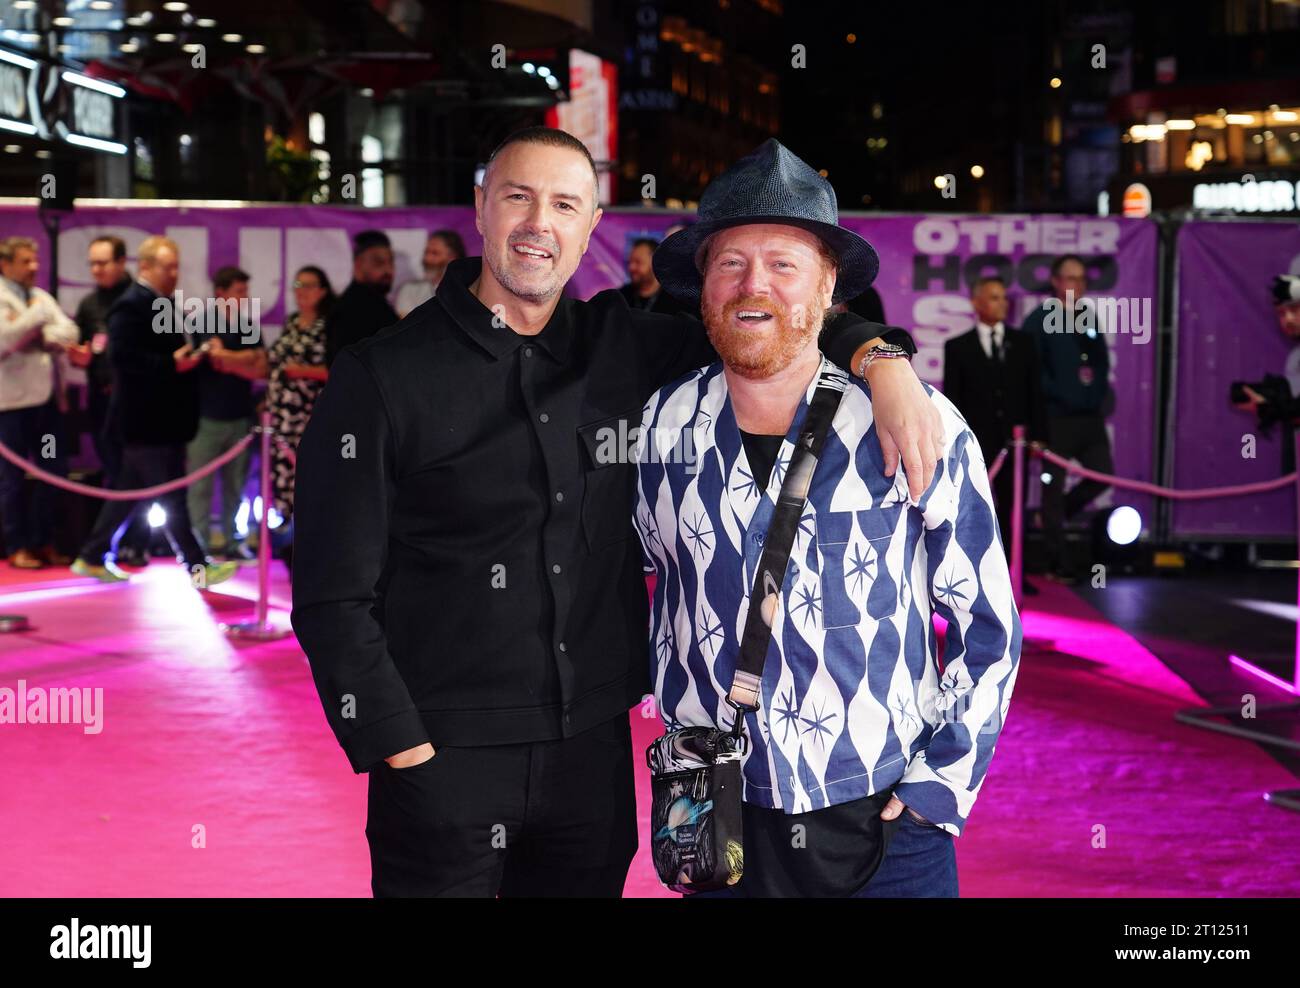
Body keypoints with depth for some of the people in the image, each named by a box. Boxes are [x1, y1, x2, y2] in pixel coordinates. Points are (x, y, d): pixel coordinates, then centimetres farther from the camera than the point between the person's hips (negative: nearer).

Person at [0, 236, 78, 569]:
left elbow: (68, 331, 4)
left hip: (47, 398, 7)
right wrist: (37, 317, -13)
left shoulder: (41, 296, 15)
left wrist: (43, 337, -13)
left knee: (54, 473, 9)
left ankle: (44, 541, 20)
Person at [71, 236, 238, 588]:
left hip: (163, 417, 10)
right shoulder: (131, 306, -15)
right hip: (148, 420, -10)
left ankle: (91, 558, 23)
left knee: (130, 492, 15)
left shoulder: (163, 303, 15)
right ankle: (197, 568, 2)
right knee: (172, 496, -3)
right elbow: (121, 355, -25)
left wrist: (190, 355, 6)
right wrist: (172, 364, -25)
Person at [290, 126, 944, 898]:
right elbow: (333, 595, -7)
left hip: (593, 753, 4)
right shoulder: (383, 377, -6)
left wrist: (881, 358, -8)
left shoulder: (622, 350, 6)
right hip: (445, 764, -4)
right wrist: (404, 751, -12)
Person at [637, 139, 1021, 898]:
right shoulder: (663, 427, 0)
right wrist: (682, 747, 12)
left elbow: (988, 627, -1)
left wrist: (938, 786, -6)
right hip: (717, 828, 2)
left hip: (885, 833, -2)